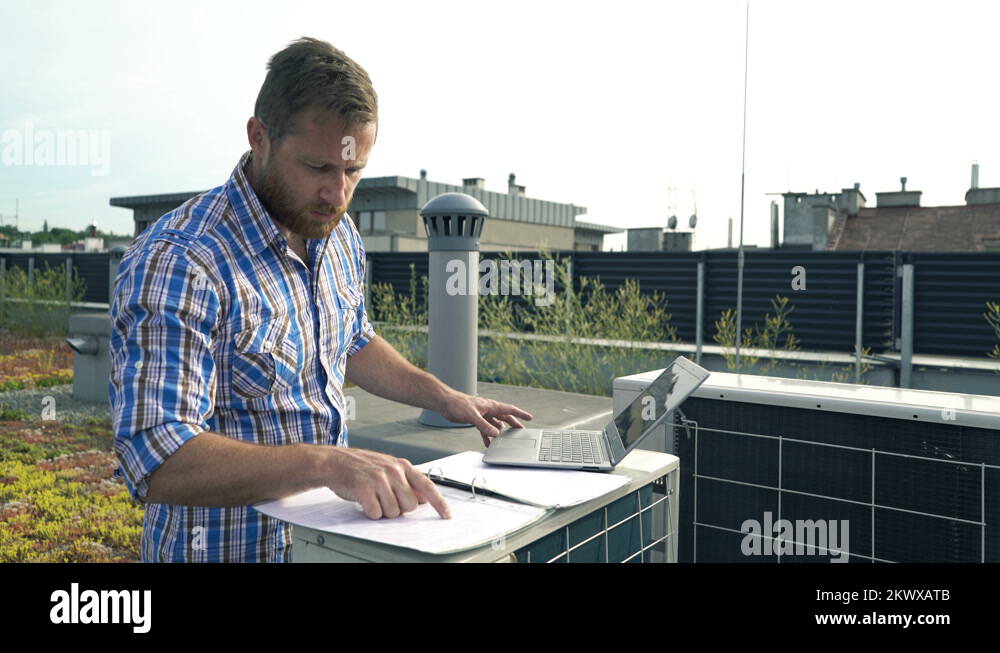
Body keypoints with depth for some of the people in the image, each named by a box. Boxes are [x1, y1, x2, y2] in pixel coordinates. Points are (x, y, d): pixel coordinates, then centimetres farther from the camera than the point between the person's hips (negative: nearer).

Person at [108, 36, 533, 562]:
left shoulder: (338, 235, 4)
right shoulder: (176, 265, -21)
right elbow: (158, 460, -28)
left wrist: (443, 397, 13)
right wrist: (325, 463, -37)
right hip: (232, 549, -6)